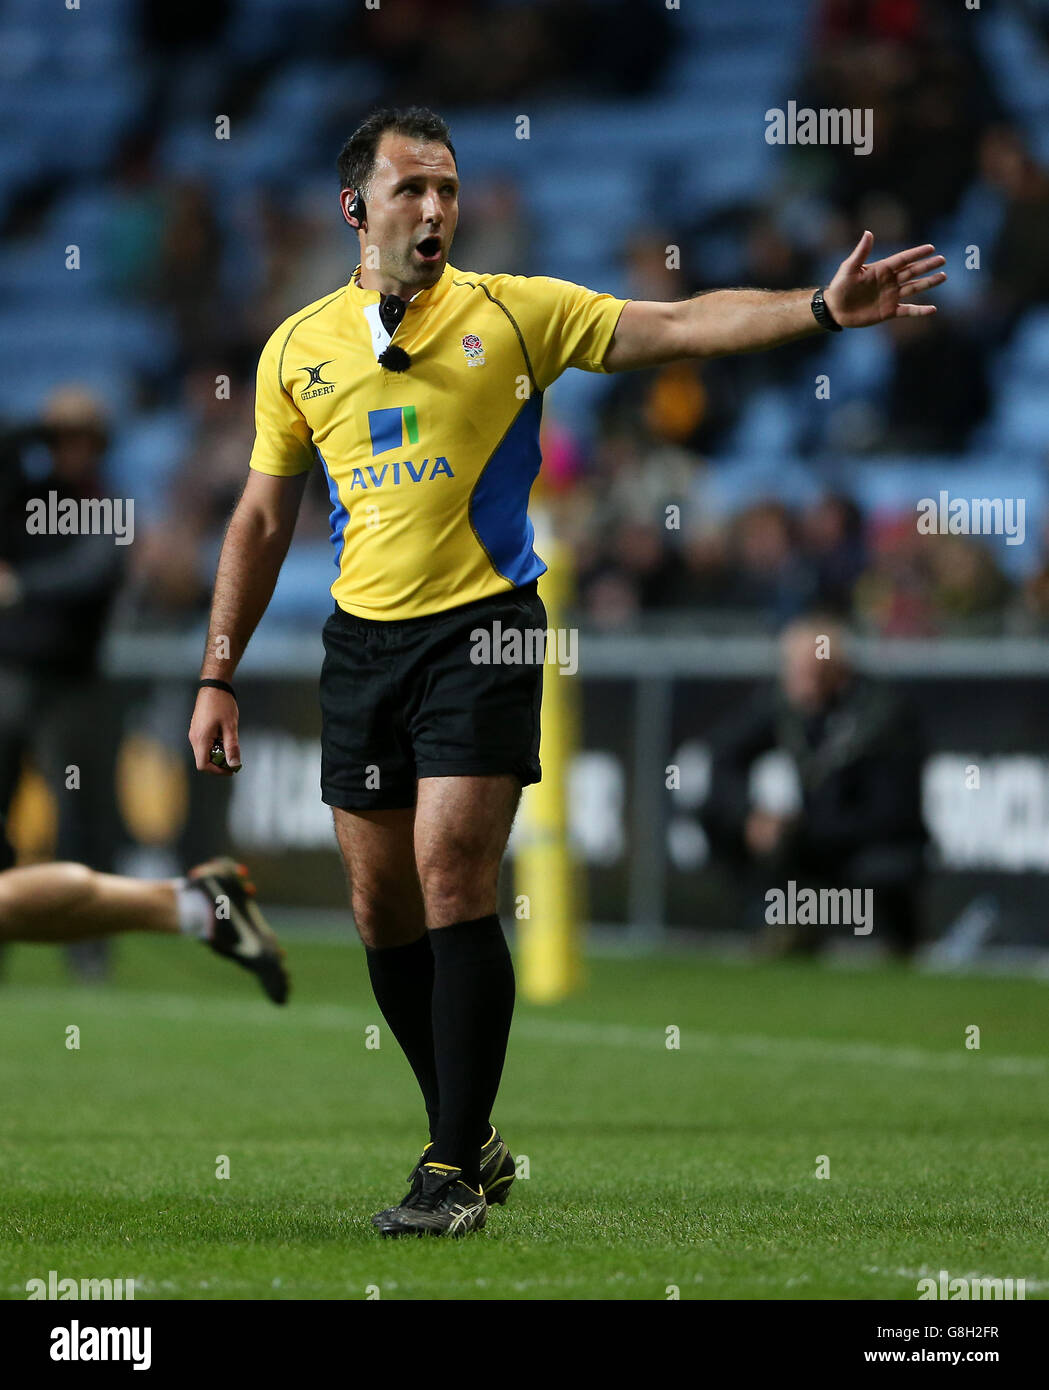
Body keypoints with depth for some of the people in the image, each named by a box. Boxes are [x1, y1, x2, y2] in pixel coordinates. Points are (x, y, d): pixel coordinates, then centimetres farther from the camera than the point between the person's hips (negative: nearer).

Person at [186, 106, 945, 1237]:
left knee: (452, 884, -14)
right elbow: (262, 520, 15)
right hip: (360, 638, 4)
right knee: (382, 909, 5)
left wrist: (819, 309, -21)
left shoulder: (513, 313, 0)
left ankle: (454, 1172, -9)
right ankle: (472, 1138, 21)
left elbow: (678, 327, -7)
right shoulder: (297, 349, 8)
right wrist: (218, 675, 12)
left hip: (482, 631, -4)